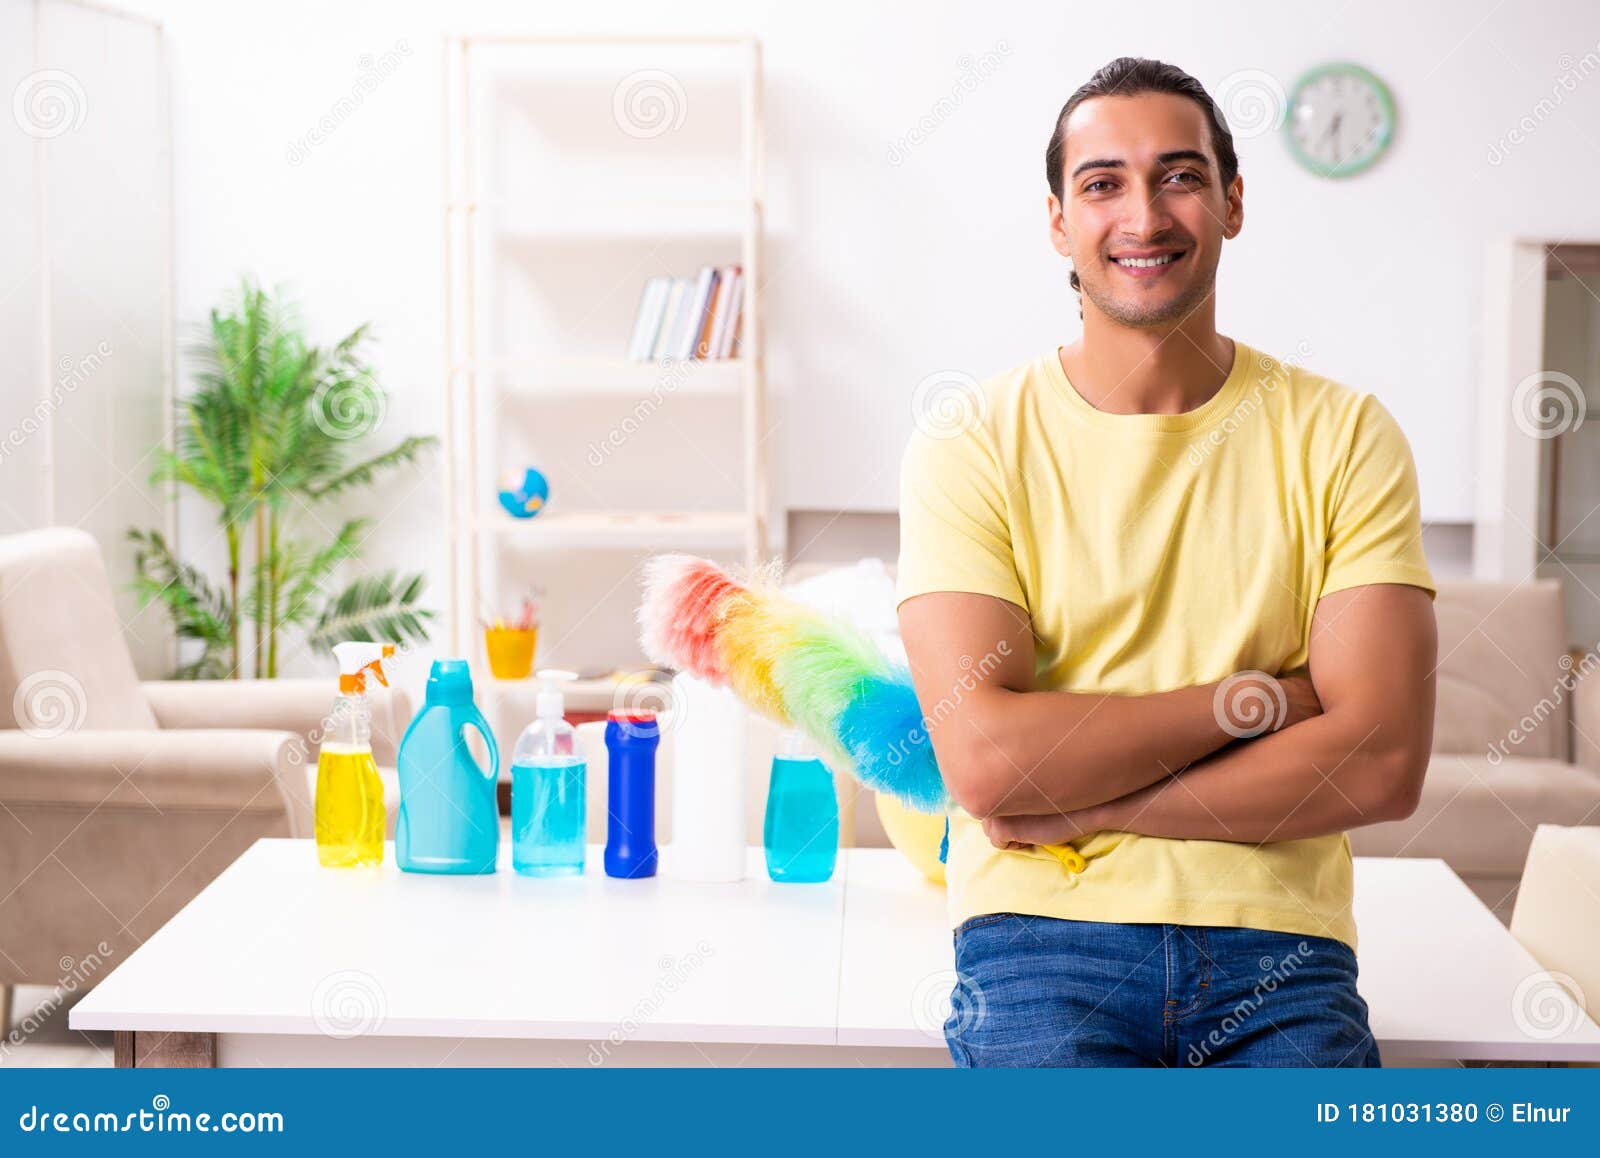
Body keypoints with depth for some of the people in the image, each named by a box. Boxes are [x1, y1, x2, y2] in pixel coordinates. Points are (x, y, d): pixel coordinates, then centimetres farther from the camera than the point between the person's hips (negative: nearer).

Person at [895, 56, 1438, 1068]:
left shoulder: (1341, 436, 6)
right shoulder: (973, 441, 2)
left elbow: (1382, 764, -4)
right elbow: (985, 757, -10)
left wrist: (1082, 803, -9)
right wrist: (1249, 700, -7)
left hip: (1277, 949, 2)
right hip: (1043, 939, -1)